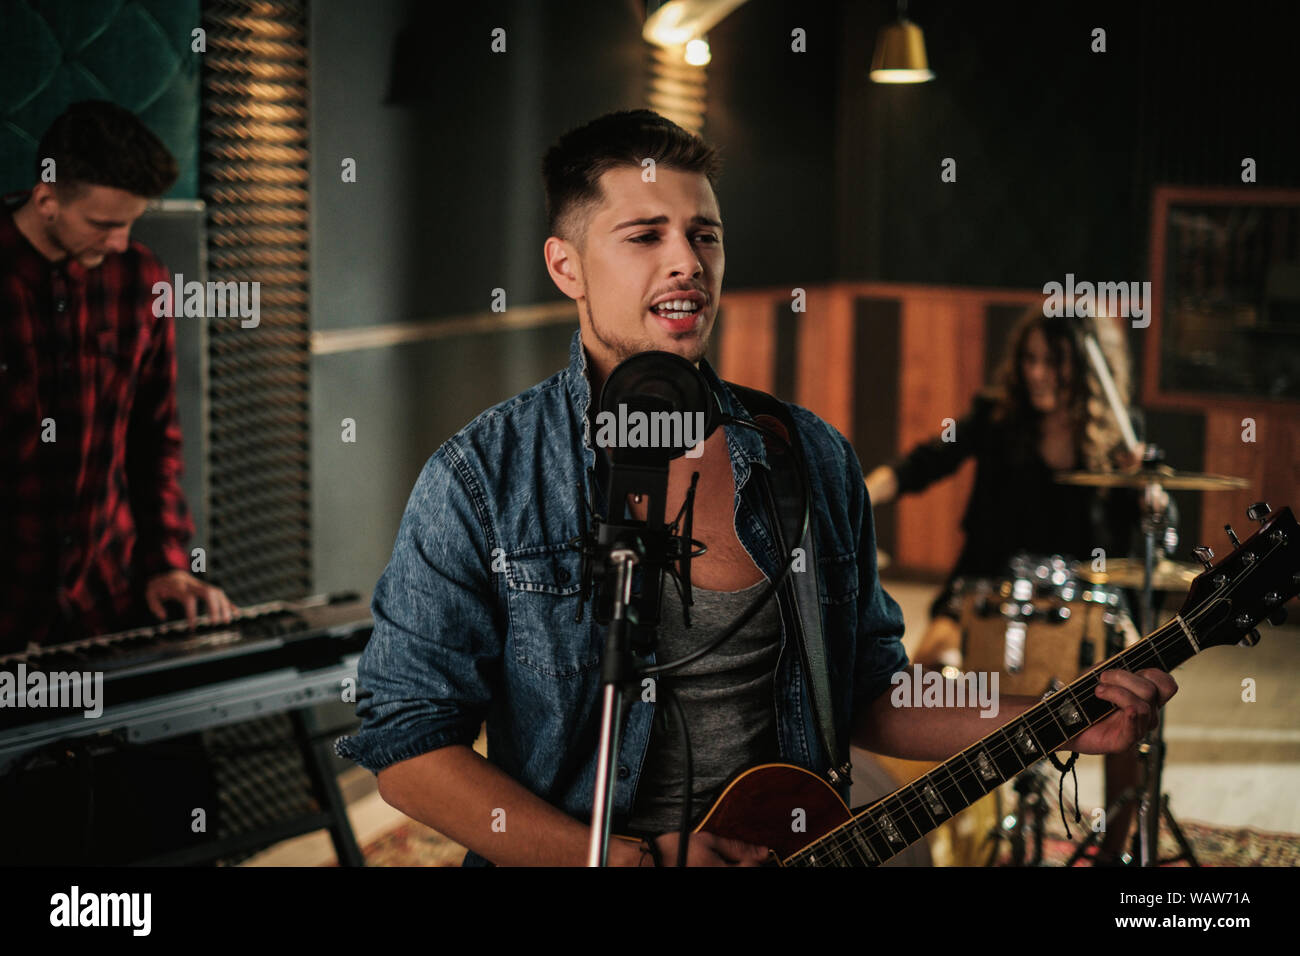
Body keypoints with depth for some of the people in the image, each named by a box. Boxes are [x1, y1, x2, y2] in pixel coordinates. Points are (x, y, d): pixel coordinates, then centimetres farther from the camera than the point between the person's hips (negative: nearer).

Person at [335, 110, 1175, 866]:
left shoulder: (813, 460, 7)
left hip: (794, 849, 1)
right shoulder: (482, 478, -5)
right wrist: (624, 857, -14)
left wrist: (1063, 722, 1)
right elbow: (407, 744, -7)